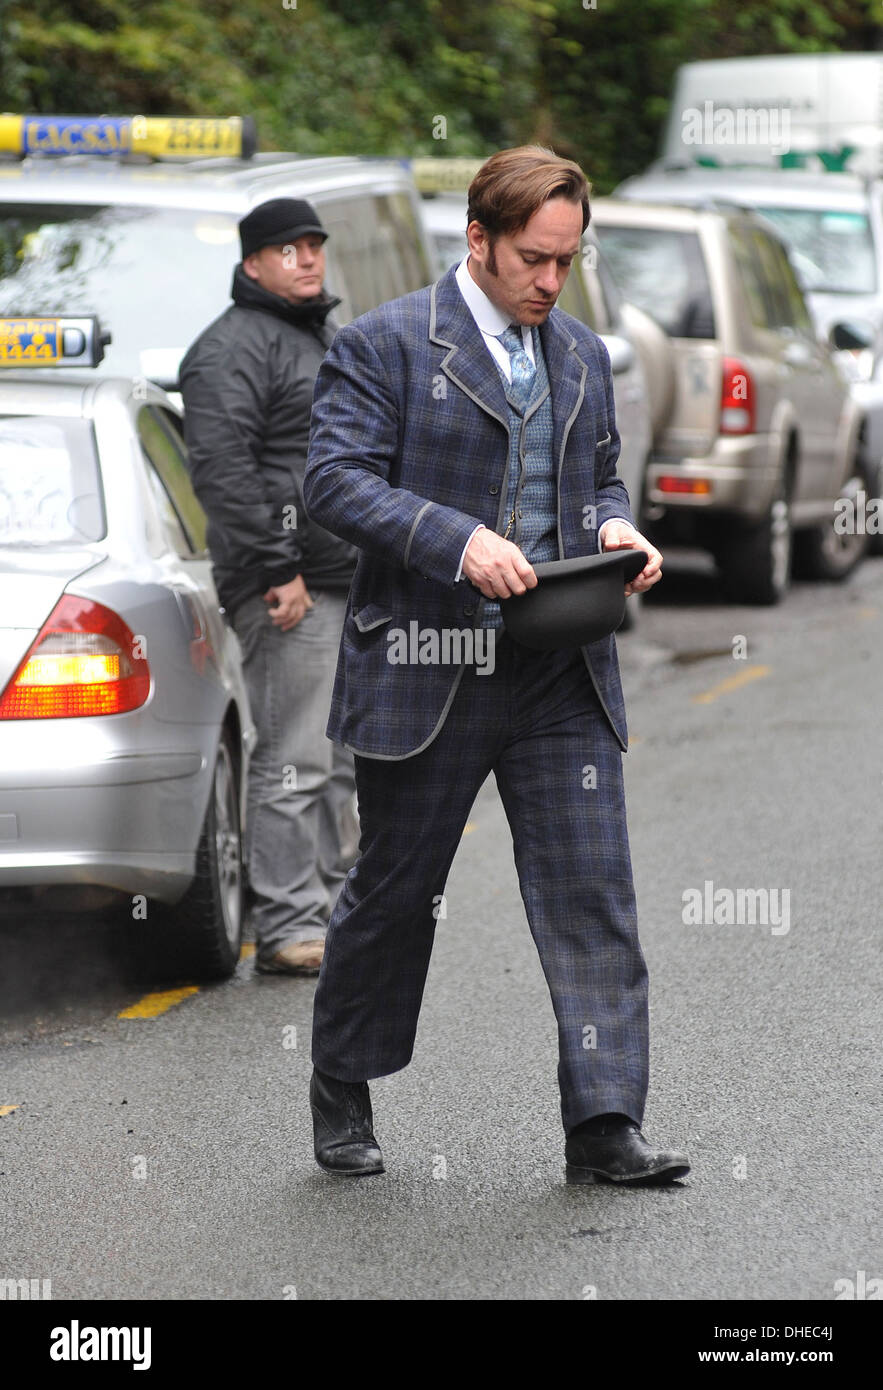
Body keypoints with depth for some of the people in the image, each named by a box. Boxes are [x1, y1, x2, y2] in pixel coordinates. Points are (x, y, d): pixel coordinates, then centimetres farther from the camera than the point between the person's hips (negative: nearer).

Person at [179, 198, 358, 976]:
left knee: (337, 764, 14)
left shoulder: (322, 336, 22)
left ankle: (328, 910, 21)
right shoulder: (235, 348, -11)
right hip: (290, 590, -10)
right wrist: (277, 569, -23)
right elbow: (222, 468, -21)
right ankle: (289, 930, -9)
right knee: (296, 760, -11)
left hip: (343, 583, 10)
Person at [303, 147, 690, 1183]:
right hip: (425, 667, -4)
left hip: (563, 672, 5)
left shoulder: (582, 355, 14)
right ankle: (341, 1094, 27)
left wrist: (615, 527, 0)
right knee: (393, 892, 8)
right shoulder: (384, 345, -5)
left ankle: (605, 1125, -2)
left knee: (591, 893, -4)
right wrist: (458, 539, -24)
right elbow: (335, 480, -13)